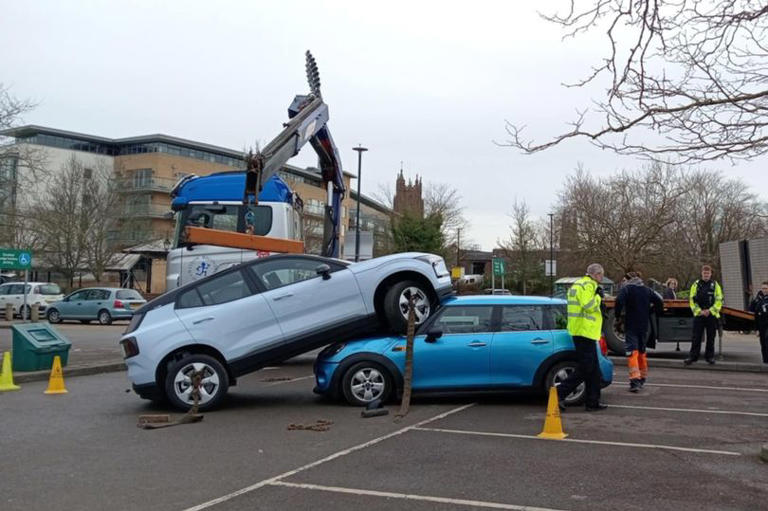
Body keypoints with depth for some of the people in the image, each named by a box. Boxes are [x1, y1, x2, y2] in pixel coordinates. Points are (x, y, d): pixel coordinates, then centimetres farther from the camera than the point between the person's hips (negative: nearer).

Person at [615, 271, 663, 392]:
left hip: (631, 326, -5)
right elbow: (659, 302, 5)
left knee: (632, 352, -9)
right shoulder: (647, 290, 10)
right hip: (644, 326, 5)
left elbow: (619, 301, -21)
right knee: (642, 352, 19)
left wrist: (618, 317, -9)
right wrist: (648, 311, 15)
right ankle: (642, 378, 29)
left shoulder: (626, 289, -6)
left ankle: (635, 380, -20)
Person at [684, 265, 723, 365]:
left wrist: (710, 310, -10)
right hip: (699, 315, 0)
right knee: (696, 337, -1)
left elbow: (719, 301, 1)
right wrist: (699, 311, -9)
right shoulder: (696, 285, 6)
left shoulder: (715, 285, 5)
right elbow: (692, 300, 2)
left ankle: (710, 356, 14)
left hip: (712, 315, 0)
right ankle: (692, 356, 1)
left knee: (711, 337, 6)